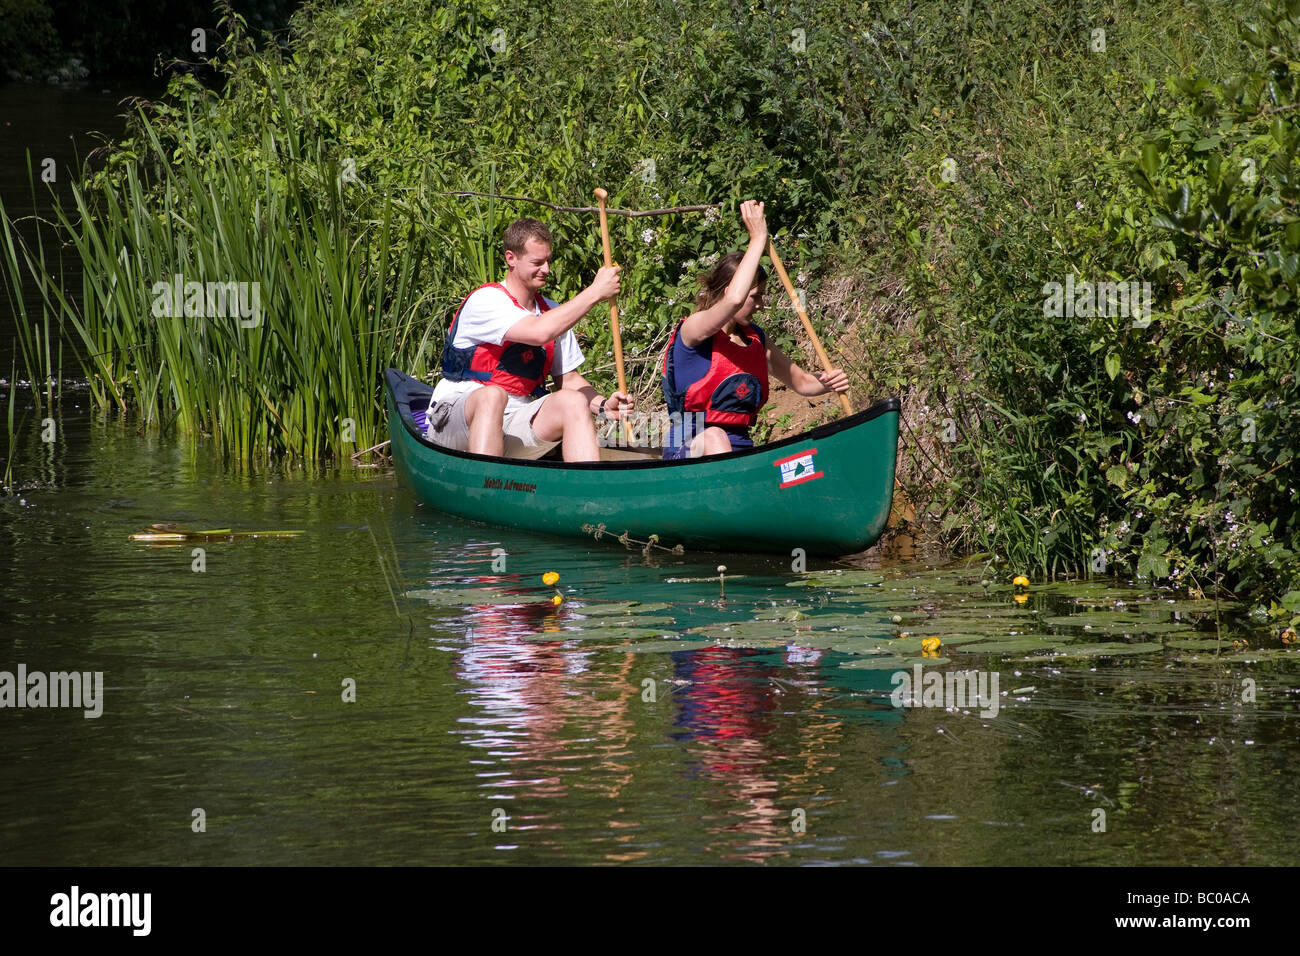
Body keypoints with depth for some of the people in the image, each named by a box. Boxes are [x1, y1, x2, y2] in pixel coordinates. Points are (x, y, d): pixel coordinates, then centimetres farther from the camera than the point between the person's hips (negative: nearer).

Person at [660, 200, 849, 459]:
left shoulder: (755, 339, 17)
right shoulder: (692, 329, -6)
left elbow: (801, 381, 23)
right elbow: (734, 300, -27)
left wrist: (826, 383, -2)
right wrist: (758, 239, -19)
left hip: (741, 451, 7)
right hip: (690, 453, -7)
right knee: (713, 437, -40)